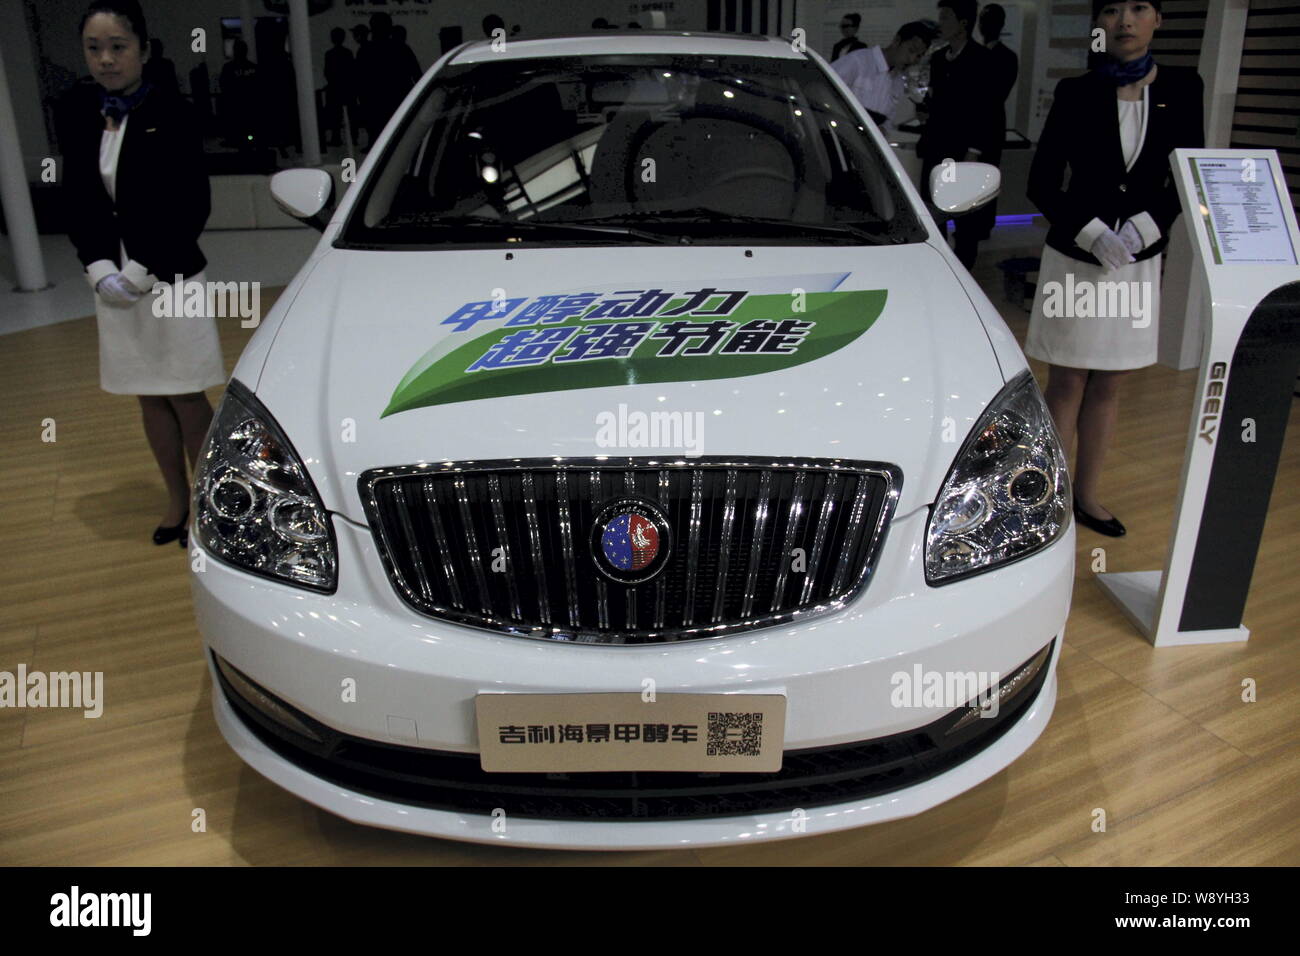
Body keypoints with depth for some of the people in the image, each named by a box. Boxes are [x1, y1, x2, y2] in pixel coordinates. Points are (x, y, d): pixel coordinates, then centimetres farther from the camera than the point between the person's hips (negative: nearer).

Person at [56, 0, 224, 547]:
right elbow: (76, 204, 6)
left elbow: (193, 208, -11)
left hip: (173, 279, -5)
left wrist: (142, 271, -14)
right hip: (113, 283, 5)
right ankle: (176, 500, 26)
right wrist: (101, 271, -7)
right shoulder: (75, 113, 3)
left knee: (186, 398, 1)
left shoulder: (171, 115, -10)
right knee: (151, 399, 13)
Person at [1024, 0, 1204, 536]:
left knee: (1107, 387, 10)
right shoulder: (1075, 94, -3)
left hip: (1140, 262, 2)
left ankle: (1087, 495, 23)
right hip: (1074, 258, -2)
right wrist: (1093, 235, -16)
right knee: (1067, 385, 2)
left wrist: (1142, 228, -13)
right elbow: (1042, 185, -4)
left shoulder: (1181, 90, 2)